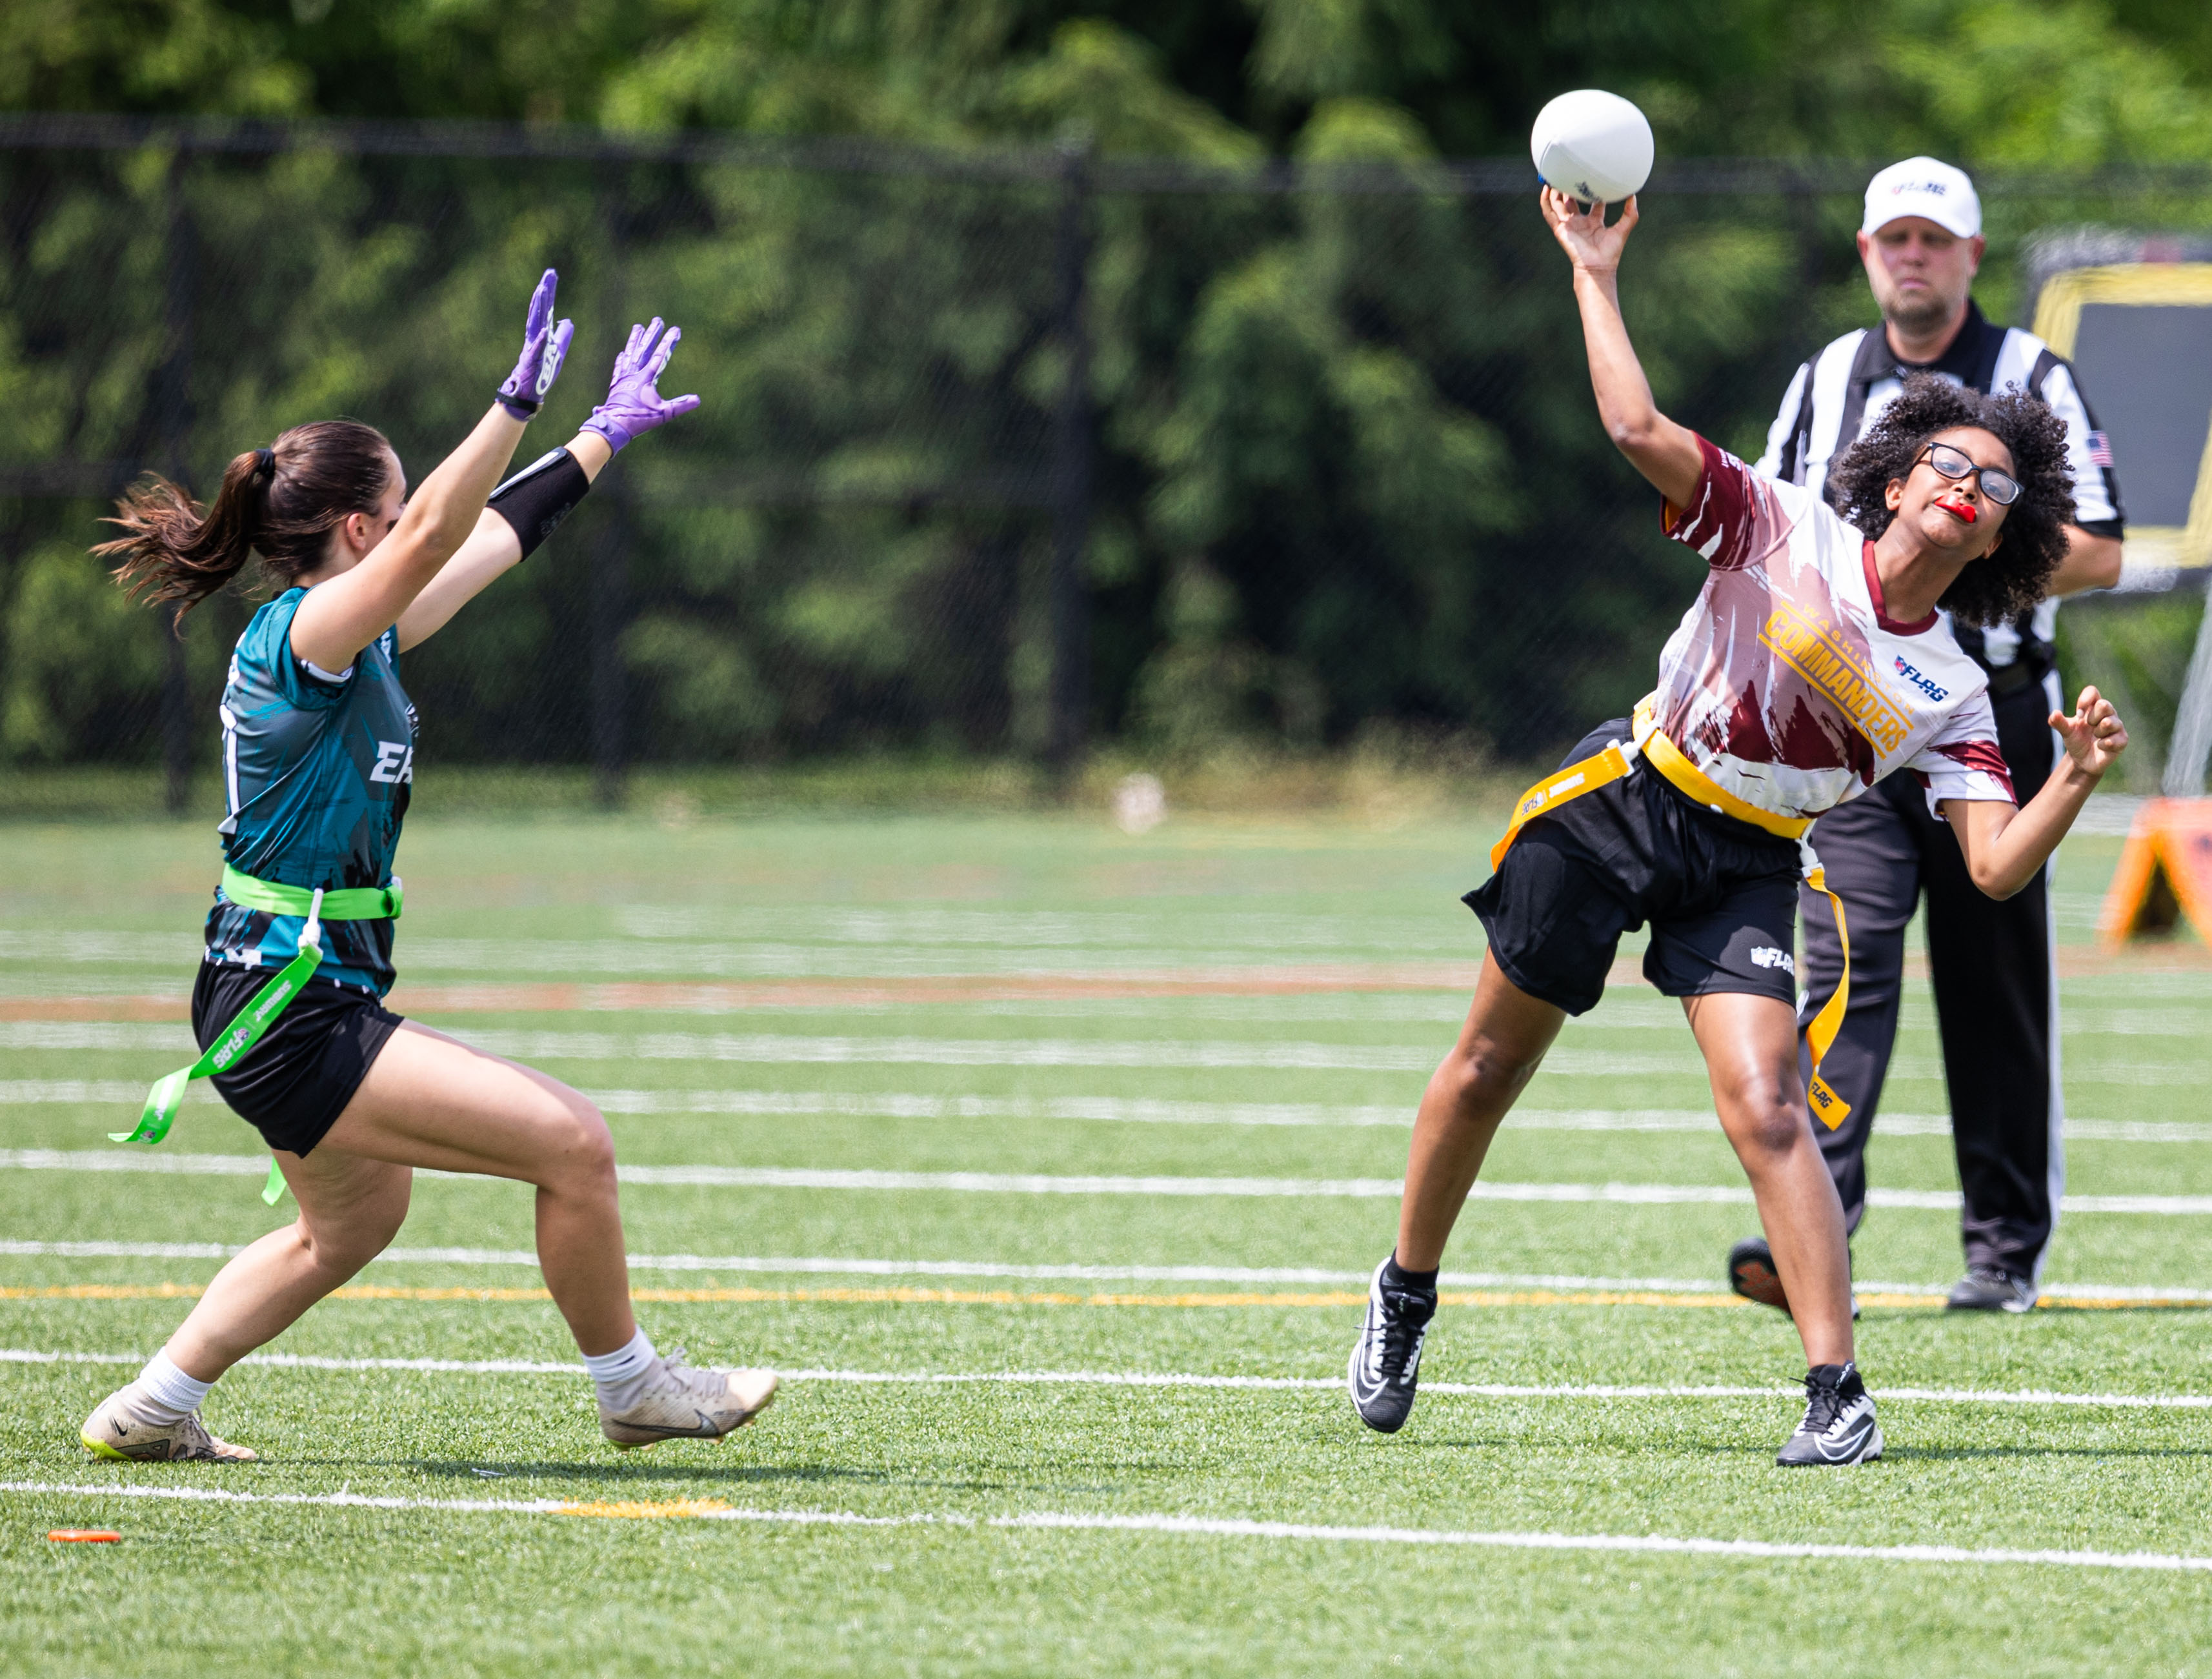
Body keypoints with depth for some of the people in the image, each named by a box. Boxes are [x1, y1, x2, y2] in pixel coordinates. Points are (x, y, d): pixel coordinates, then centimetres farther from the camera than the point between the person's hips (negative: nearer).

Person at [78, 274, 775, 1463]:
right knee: (572, 1144, -11)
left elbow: (491, 535, 21)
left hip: (292, 1002, 11)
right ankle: (632, 1391, 6)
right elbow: (434, 536, -32)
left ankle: (151, 1409, 32)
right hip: (289, 1013, -11)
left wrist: (602, 436, 27)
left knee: (352, 1224, 29)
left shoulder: (357, 640, 10)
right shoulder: (301, 637, -16)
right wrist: (518, 406, -38)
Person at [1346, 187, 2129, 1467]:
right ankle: (1407, 1292, 34)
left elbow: (1998, 868, -8)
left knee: (1767, 1109, -19)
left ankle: (1838, 1393, -19)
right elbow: (1639, 428, -18)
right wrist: (1596, 273, -17)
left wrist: (2078, 780, -24)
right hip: (1621, 809, -1)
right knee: (1490, 1070, 10)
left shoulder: (1949, 697, -1)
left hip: (1746, 871, 1)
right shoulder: (1786, 533, -8)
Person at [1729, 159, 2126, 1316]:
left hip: (1992, 720, -2)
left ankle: (2007, 1249, 13)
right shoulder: (1826, 381, 14)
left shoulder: (2032, 379, 2)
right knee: (1847, 958, -13)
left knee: (1997, 988, 3)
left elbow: (2098, 554, -5)